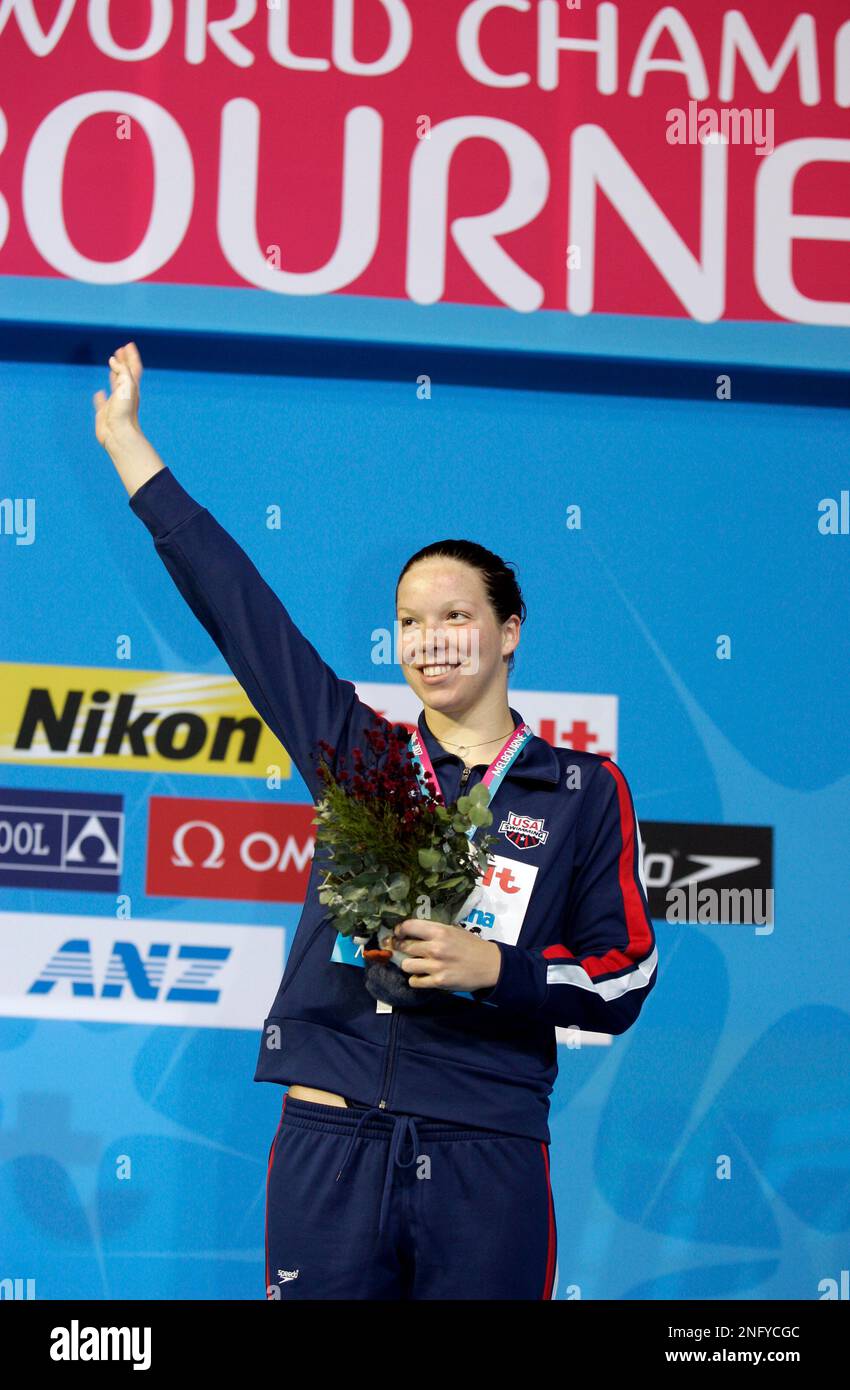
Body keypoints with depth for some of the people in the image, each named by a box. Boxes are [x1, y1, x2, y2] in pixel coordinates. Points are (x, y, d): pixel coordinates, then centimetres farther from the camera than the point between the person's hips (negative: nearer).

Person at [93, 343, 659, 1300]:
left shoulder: (584, 790, 6)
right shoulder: (356, 750, 10)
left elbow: (623, 981, 4)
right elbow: (230, 599, 14)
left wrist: (495, 966, -12)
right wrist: (123, 436, 18)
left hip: (484, 1159, -1)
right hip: (330, 1142, 2)